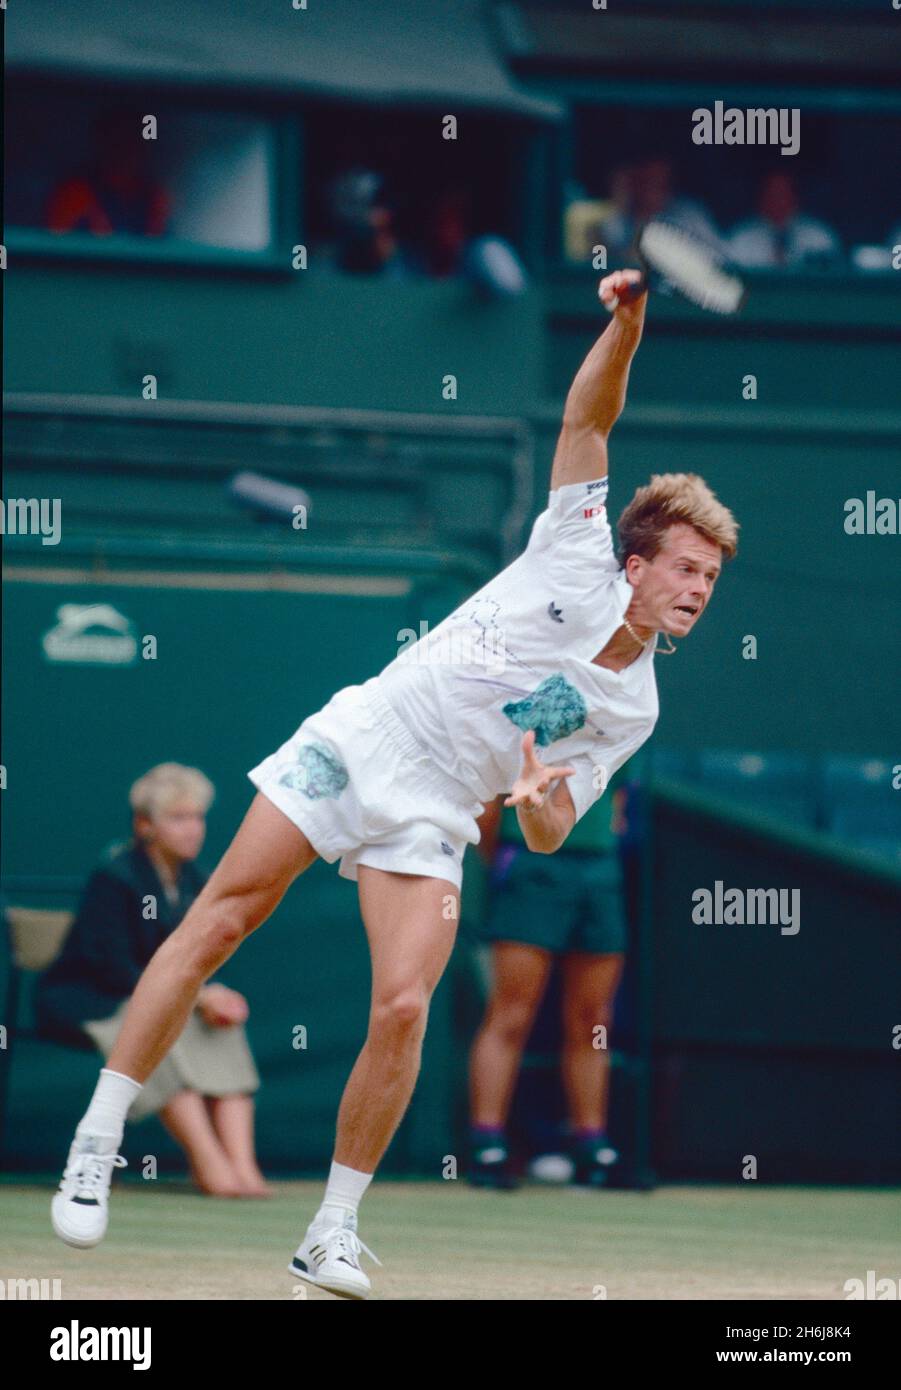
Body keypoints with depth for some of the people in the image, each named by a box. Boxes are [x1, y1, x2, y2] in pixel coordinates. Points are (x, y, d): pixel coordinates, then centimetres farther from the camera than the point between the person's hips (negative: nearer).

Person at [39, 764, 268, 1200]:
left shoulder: (193, 882, 6)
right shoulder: (114, 877, -16)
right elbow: (115, 969, -21)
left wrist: (214, 998, -17)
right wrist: (195, 996, -26)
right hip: (82, 1001, -7)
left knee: (223, 1025, -21)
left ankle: (241, 1165, -34)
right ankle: (209, 1164, -40)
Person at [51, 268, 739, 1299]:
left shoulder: (631, 710, 4)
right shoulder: (578, 558, -3)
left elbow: (546, 834, 6)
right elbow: (588, 416, -9)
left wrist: (541, 807, -18)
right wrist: (626, 322, -26)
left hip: (429, 821, 2)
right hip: (354, 745, -2)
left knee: (402, 1010, -16)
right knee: (217, 923, -8)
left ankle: (334, 1232, -2)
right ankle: (95, 1145, 2)